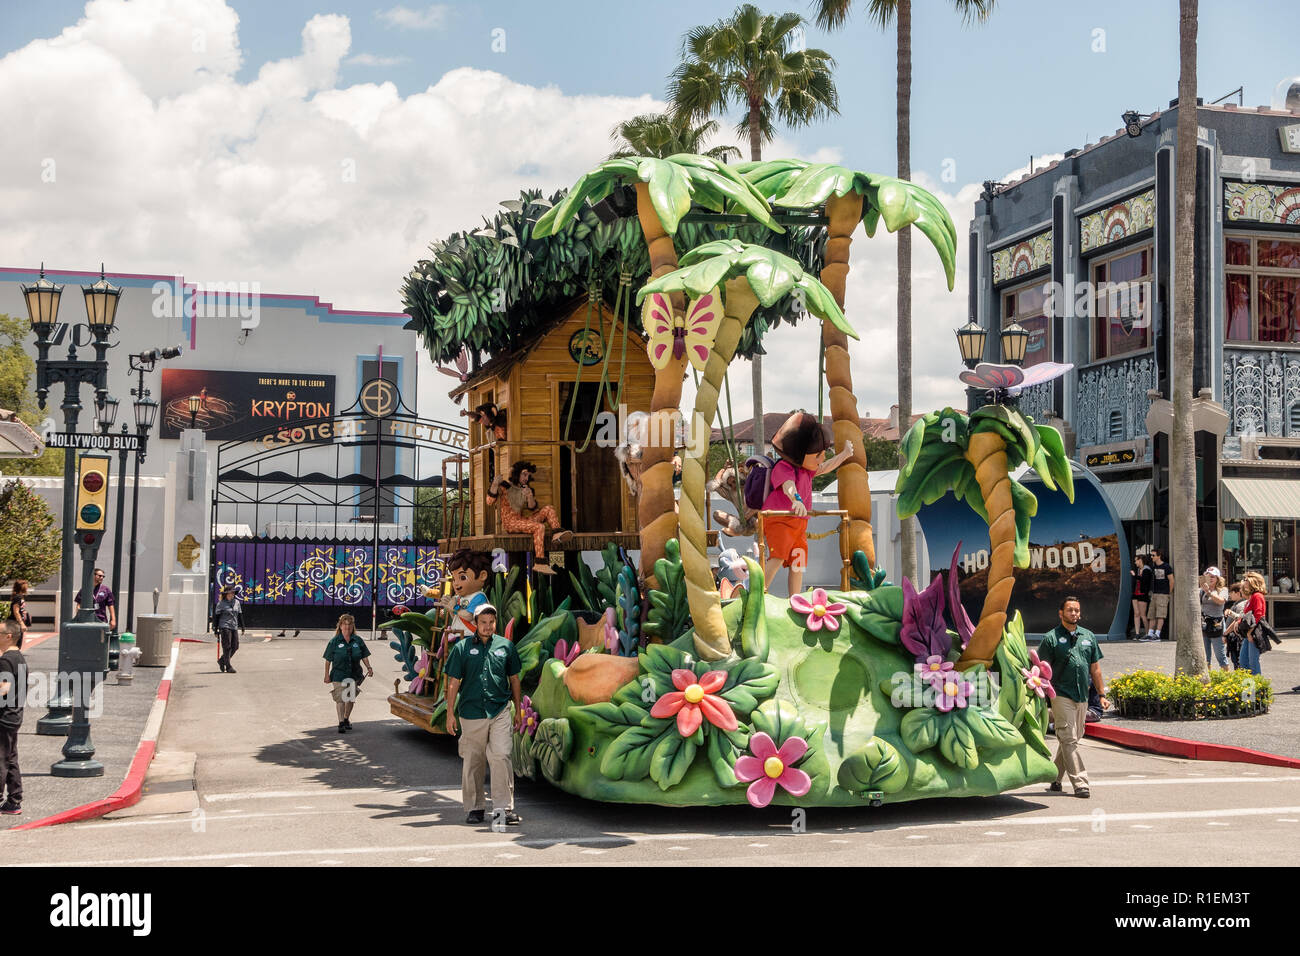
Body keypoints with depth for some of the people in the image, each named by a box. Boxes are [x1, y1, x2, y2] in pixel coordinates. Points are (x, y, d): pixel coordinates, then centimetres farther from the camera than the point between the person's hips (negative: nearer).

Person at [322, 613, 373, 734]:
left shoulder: (358, 641, 4)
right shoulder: (334, 641, -3)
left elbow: (364, 656, 10)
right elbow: (328, 660, -1)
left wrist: (369, 668, -4)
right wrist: (327, 675, -4)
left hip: (354, 675, 3)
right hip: (339, 675, -3)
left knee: (351, 698, 12)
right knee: (340, 698, -10)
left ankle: (346, 719, 31)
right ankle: (341, 723, -7)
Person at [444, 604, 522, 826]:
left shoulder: (506, 646, 9)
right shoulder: (463, 648, 4)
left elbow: (514, 679, 17)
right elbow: (453, 682, 5)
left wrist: (519, 710, 16)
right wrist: (450, 713, 1)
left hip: (500, 710, 0)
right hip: (471, 713, 0)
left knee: (501, 756, -12)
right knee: (472, 762, 6)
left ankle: (503, 808, -9)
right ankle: (473, 808, 19)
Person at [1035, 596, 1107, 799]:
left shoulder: (1089, 636, 14)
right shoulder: (1051, 638, -1)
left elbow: (1095, 668, 19)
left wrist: (1101, 695, 15)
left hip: (1082, 697, 6)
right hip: (1061, 696, -6)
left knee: (1073, 739, 10)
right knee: (1069, 740, -9)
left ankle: (1055, 777, 21)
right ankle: (1080, 783, -10)